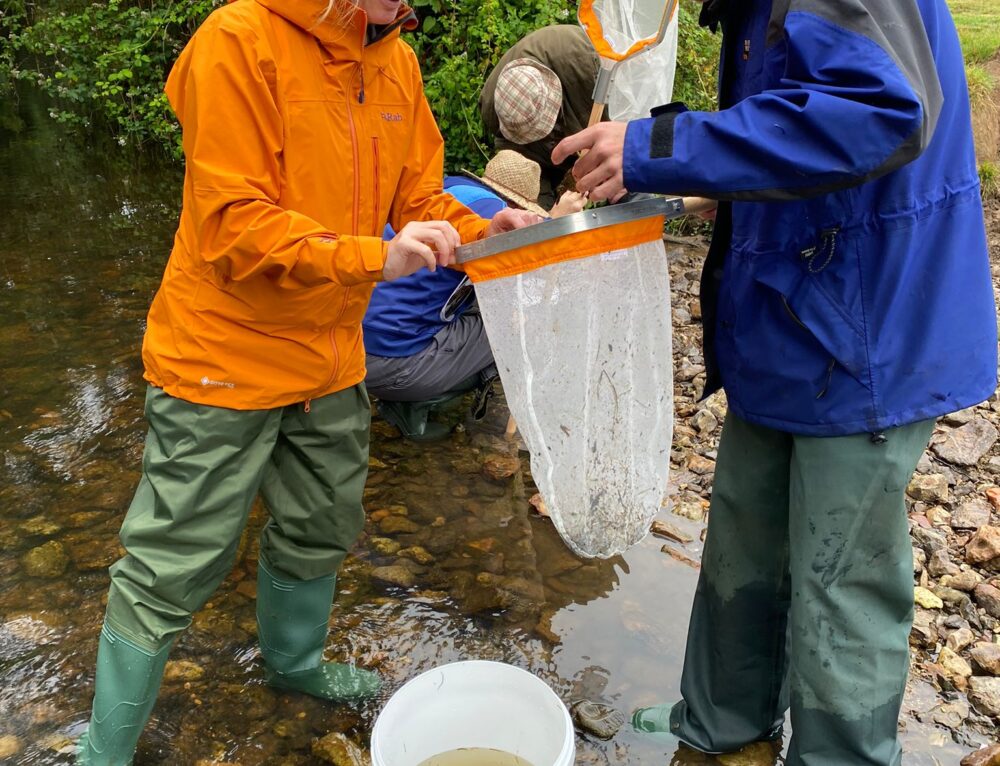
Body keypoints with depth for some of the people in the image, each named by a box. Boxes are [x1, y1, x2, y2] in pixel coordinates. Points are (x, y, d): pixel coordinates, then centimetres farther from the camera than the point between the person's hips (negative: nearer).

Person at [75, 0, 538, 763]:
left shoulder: (396, 61, 2)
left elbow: (421, 196, 6)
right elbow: (232, 225, -23)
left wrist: (486, 232, -13)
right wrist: (373, 256, -33)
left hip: (331, 359, 7)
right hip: (226, 359, -6)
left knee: (320, 530, 22)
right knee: (174, 568, 4)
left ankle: (294, 660, 49)